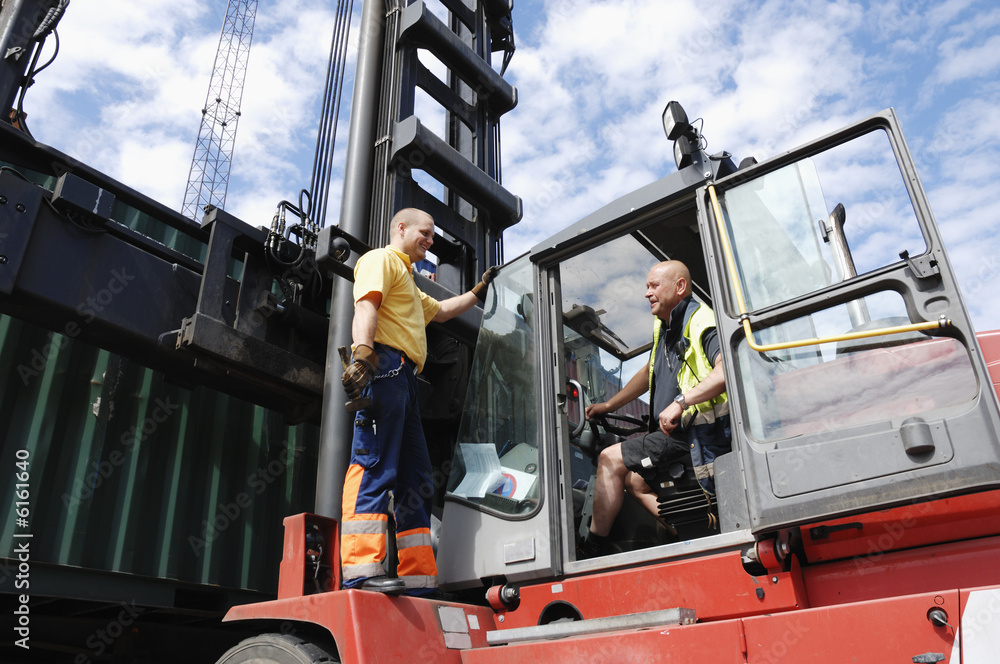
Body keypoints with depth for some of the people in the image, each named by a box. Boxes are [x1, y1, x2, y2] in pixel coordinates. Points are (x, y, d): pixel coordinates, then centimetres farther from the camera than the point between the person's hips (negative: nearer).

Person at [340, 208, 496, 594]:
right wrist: (362, 355, -28)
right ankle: (361, 569, -25)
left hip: (404, 379, 10)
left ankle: (419, 579, 6)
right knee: (375, 465, -19)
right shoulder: (381, 259, 6)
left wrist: (478, 292, 52)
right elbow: (366, 306, -12)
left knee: (416, 482, 5)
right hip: (385, 366, -10)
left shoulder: (407, 281, 37)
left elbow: (440, 312, 51)